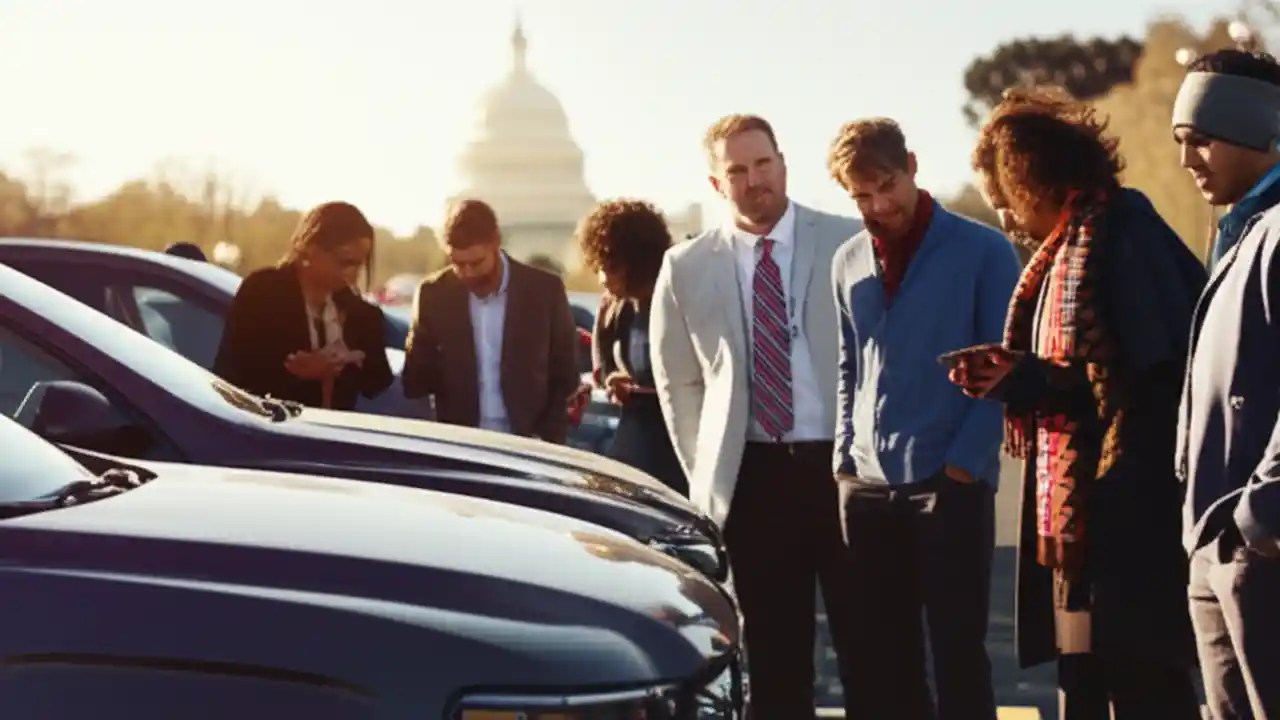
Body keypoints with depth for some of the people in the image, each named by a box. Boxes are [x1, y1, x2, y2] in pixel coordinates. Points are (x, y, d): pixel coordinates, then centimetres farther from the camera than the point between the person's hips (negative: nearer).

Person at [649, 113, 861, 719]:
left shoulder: (852, 242, -1)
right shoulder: (687, 267, 5)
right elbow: (677, 383, 12)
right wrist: (706, 476, 8)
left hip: (844, 467, -1)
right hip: (753, 478, 2)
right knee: (774, 656, 8)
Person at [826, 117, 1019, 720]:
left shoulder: (982, 250, -4)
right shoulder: (848, 263, 12)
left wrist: (965, 459, -12)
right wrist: (844, 456, 8)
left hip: (952, 481, -5)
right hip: (867, 485, 5)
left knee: (958, 650, 0)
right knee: (879, 656, 9)